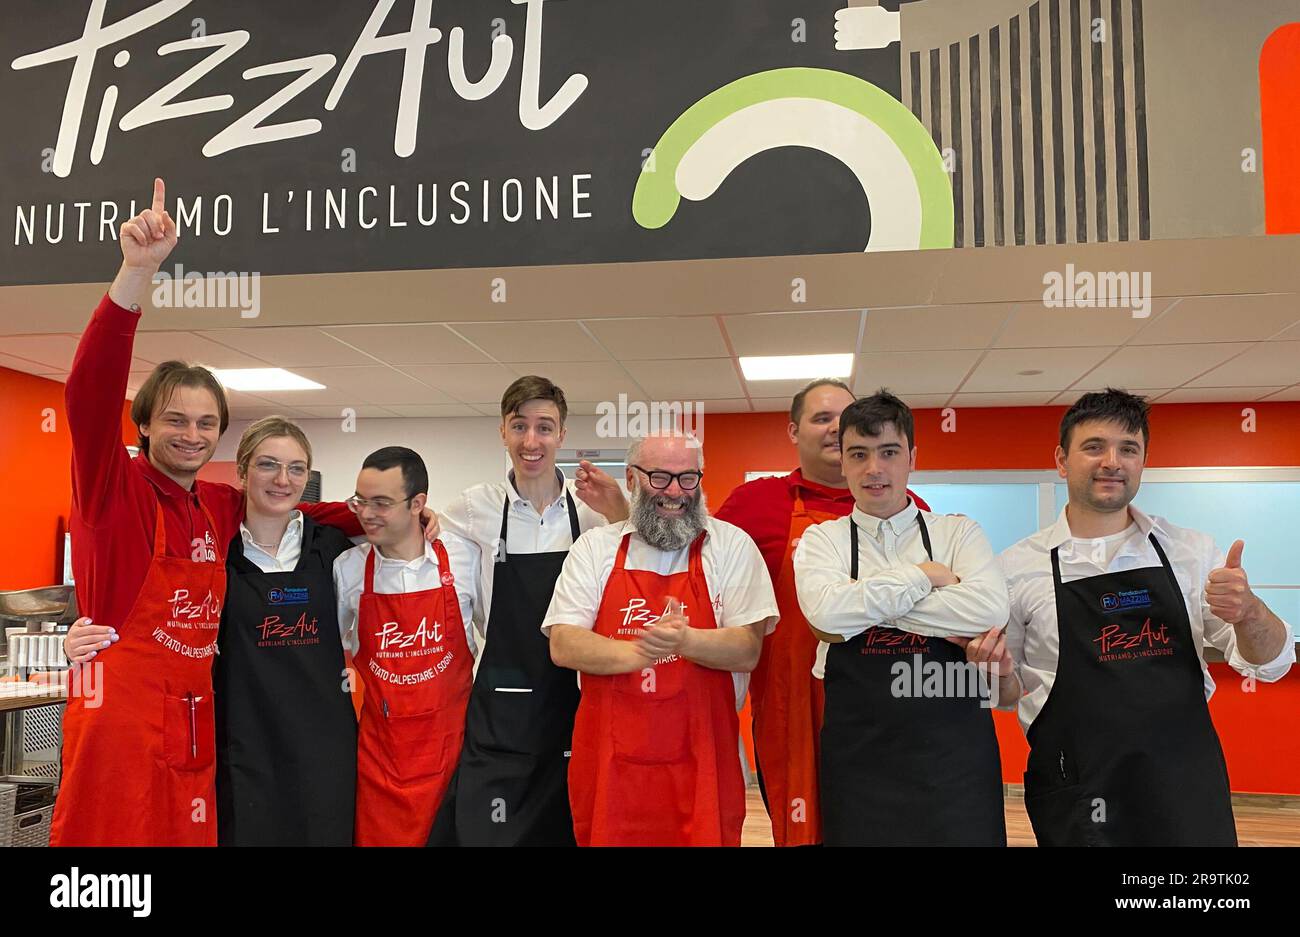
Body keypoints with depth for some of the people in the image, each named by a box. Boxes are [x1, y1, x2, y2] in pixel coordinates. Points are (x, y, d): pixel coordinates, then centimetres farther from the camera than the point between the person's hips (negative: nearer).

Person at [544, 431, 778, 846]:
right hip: (609, 765, 1)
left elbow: (748, 650, -5)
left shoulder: (733, 545, 2)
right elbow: (563, 646, -4)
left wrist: (685, 641, -25)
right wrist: (640, 651, -20)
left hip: (700, 765, -1)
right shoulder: (594, 547, 5)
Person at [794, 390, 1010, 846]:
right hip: (859, 756, 0)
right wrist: (923, 577, -9)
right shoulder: (821, 540, 5)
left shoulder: (959, 533, 5)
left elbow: (990, 611, -14)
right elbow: (825, 610, -16)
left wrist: (864, 604, -12)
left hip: (954, 751, 0)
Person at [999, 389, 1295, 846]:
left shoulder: (1192, 551, 1)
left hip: (1188, 791, 2)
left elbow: (1270, 663, 3)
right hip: (1075, 802, -1)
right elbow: (1007, 693, 5)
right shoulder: (1017, 566, -4)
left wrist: (1247, 611, -18)